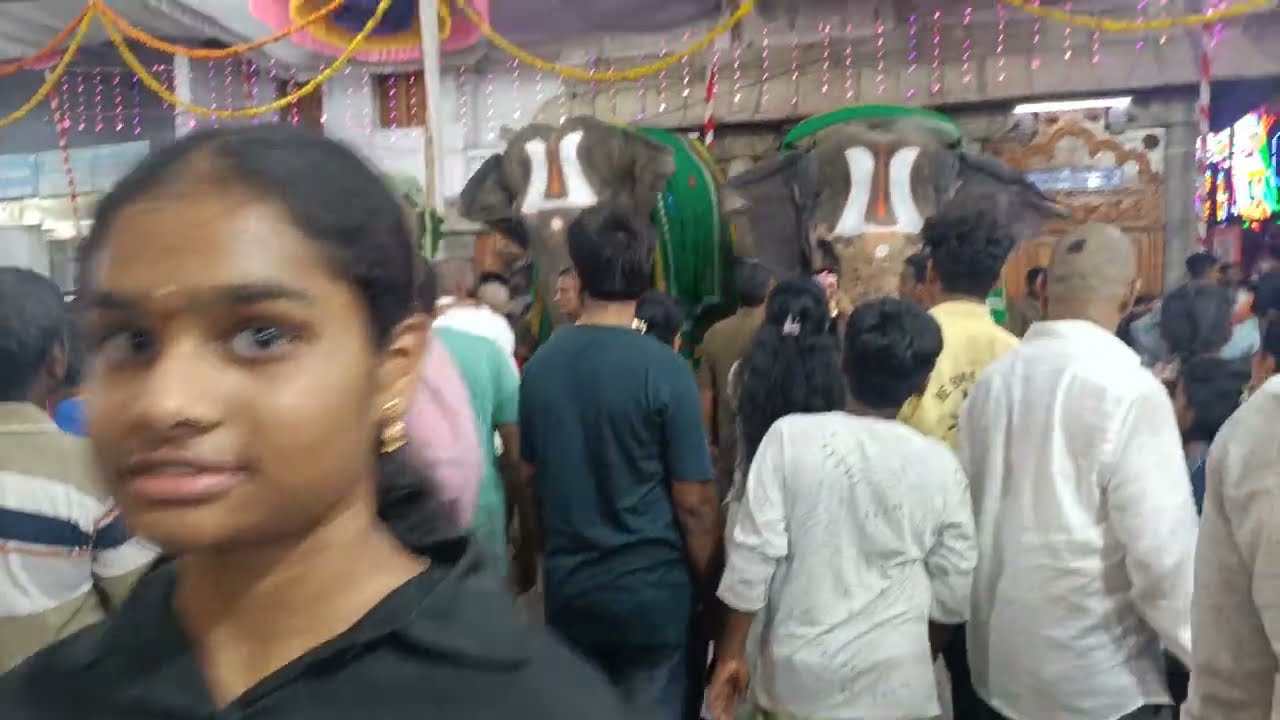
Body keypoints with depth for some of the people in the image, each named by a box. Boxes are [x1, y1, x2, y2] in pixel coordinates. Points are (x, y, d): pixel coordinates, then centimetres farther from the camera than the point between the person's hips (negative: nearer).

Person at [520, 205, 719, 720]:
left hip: (568, 587, 4)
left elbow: (531, 477, 6)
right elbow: (694, 500, -14)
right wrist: (706, 582, 1)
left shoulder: (540, 364, -3)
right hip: (651, 589, -4)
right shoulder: (664, 369, -17)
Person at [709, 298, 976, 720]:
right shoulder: (939, 465, -7)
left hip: (798, 673, 0)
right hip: (893, 682, 1)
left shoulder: (790, 437, -12)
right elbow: (955, 588, 0)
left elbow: (753, 552, -11)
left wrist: (731, 652, 0)